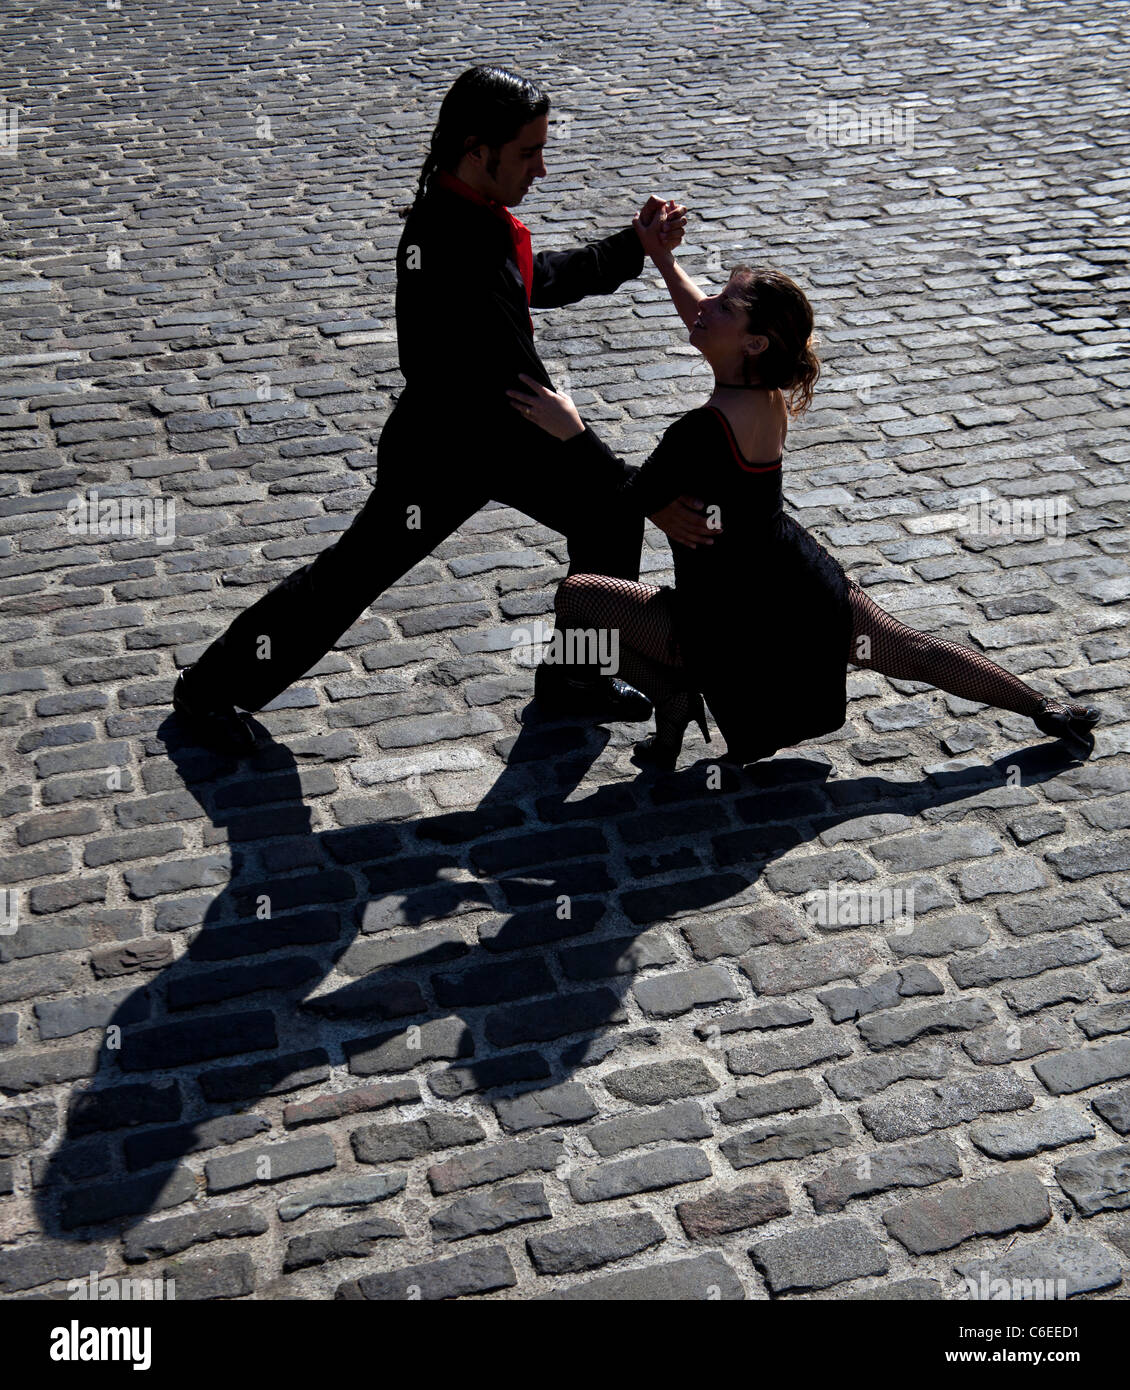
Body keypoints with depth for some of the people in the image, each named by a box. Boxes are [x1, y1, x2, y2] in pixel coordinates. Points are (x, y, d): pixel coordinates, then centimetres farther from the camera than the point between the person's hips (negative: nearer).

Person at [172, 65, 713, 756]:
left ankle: (576, 677, 31)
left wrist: (634, 246, 4)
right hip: (444, 452, -9)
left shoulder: (455, 206, -6)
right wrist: (647, 495, -33)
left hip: (505, 430, 9)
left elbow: (538, 280, 14)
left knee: (607, 515, 13)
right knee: (354, 573, 4)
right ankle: (214, 686, 25)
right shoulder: (460, 266, -37)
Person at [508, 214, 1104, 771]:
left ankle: (673, 695, 6)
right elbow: (703, 322, 15)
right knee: (914, 650, 26)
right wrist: (661, 256, 16)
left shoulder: (703, 430, -28)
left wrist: (572, 431, -18)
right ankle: (1048, 709, 35)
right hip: (806, 587, 8)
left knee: (577, 596, 0)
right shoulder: (772, 393, -4)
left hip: (746, 630, -7)